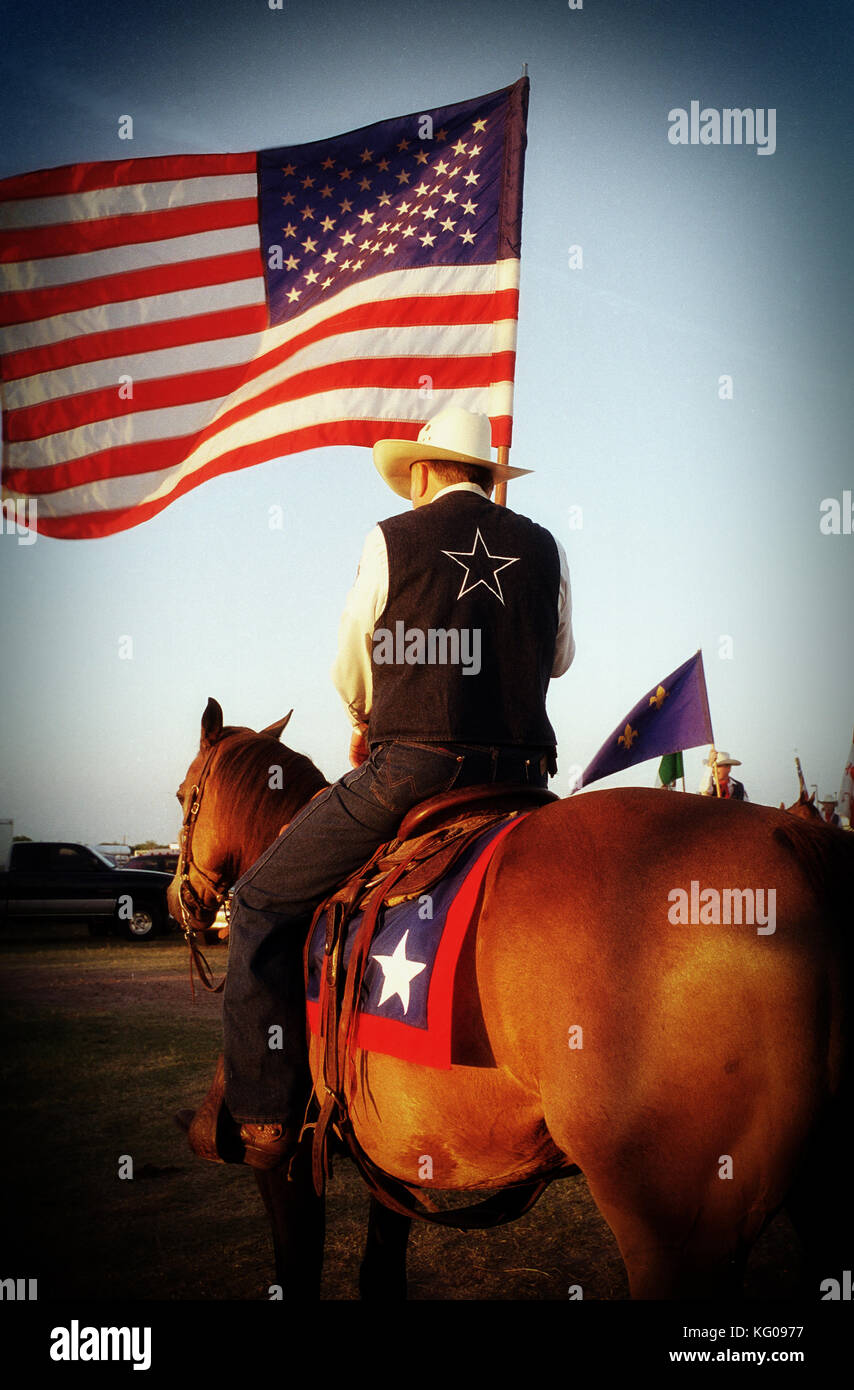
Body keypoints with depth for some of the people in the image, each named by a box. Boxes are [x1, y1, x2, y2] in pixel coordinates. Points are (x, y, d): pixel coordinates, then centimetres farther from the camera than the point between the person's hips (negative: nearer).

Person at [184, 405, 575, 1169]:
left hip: (409, 771, -4)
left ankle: (262, 1114, 5)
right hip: (523, 780, 4)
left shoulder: (391, 540, 2)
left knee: (263, 901, 9)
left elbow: (350, 671, 12)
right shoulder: (545, 548, 11)